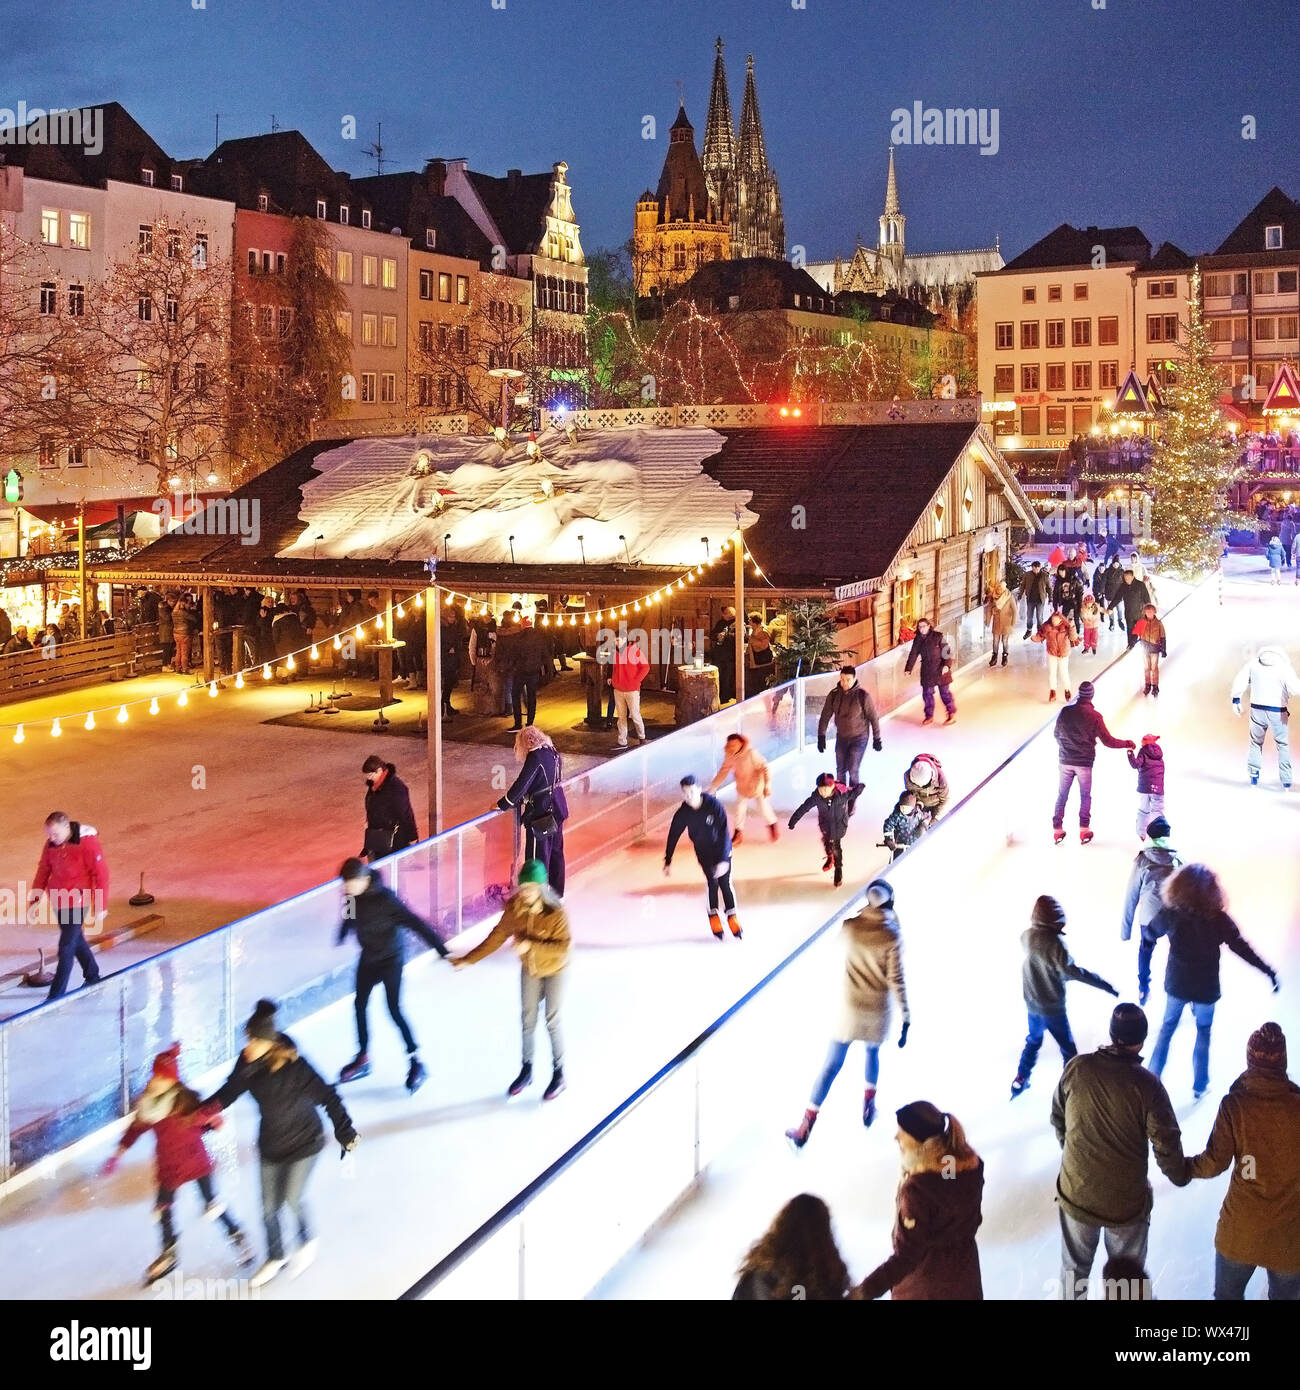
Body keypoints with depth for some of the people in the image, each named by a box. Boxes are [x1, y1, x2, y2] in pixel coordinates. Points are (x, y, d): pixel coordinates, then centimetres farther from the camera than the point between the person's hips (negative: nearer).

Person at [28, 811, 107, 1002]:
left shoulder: (87, 843, -18)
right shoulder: (51, 844, 0)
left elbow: (101, 875, -14)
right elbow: (43, 870, 11)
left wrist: (101, 906, -12)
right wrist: (34, 898, 8)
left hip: (78, 902, -7)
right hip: (58, 901, 7)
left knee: (66, 946, -7)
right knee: (75, 940, 20)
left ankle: (57, 992, -2)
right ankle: (92, 976, 38)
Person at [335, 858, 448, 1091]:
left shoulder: (385, 898, -29)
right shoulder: (352, 896, -10)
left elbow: (415, 923, -30)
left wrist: (442, 950, -34)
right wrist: (341, 937, 34)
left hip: (390, 959, -7)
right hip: (368, 958, 7)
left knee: (394, 1009, -8)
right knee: (360, 1004, 15)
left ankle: (416, 1062, 5)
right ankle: (363, 1059, 32)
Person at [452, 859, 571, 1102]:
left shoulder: (556, 913, -31)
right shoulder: (515, 907, -17)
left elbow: (563, 947, -32)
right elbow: (497, 936, -7)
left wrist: (530, 945, -41)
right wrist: (468, 959, -7)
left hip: (554, 970, -4)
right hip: (529, 969, 4)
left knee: (552, 1022, 2)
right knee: (527, 1020, 14)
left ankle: (559, 1075, 20)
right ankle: (526, 1070, 32)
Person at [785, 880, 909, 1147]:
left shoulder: (849, 926, -9)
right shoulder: (891, 937, -16)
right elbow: (896, 981, -16)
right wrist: (906, 1020, -10)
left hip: (851, 1009, 1)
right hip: (878, 1012, -1)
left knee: (831, 1066, 4)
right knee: (872, 1052, 30)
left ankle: (806, 1126, 2)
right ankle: (869, 1103, 43)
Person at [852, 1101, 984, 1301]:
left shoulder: (917, 1189, -34)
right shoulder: (972, 1163, -14)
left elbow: (907, 1256, -32)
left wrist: (867, 1290, -33)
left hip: (924, 1279, -6)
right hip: (964, 1270, 6)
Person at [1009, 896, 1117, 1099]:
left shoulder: (1026, 936, -9)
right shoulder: (1054, 943, -29)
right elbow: (1071, 971, -32)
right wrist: (1106, 985, -31)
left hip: (1032, 1004, 6)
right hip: (1053, 1008, -6)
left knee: (1033, 1041, 28)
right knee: (1068, 1049, 13)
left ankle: (1020, 1081, 36)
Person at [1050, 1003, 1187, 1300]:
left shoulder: (1076, 1068, -13)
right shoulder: (1146, 1085, -22)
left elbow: (1058, 1118, 1)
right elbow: (1166, 1145, -14)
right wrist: (1180, 1175, 7)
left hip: (1076, 1193, 2)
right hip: (1127, 1201, -2)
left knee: (1075, 1264, 24)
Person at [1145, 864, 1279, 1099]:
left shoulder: (1171, 913, -16)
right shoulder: (1218, 919, -22)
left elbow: (1149, 935, 0)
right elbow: (1242, 948, -16)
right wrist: (1269, 972, -6)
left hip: (1176, 984, 1)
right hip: (1206, 988, -1)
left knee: (1167, 1028, 24)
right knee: (1203, 1033, 22)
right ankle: (1199, 1086, 33)